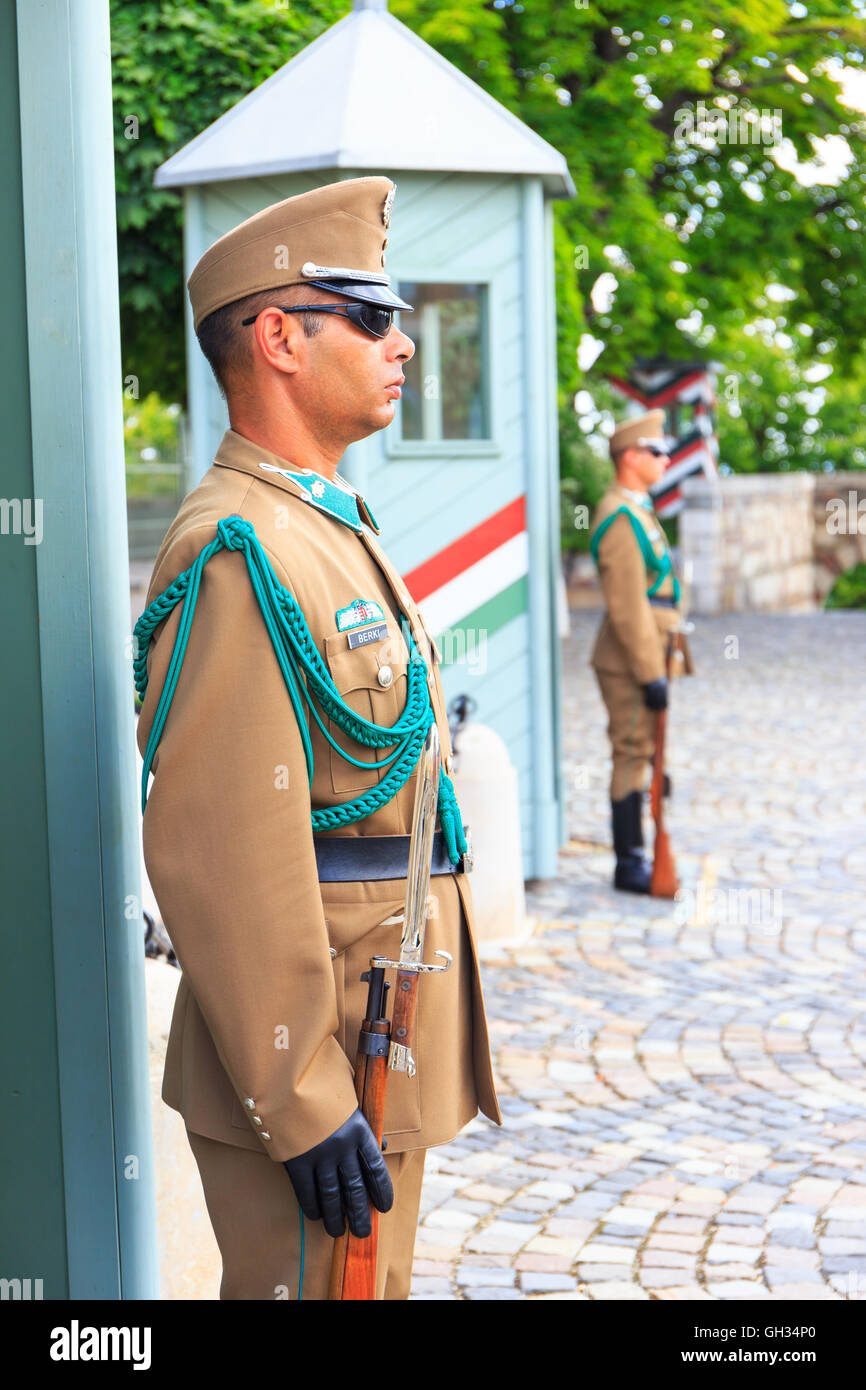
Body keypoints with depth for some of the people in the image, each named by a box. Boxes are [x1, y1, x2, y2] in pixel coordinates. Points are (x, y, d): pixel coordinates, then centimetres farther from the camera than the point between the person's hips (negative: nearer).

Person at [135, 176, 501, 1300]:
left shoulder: (332, 526, 14)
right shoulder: (239, 554, -20)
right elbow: (217, 854, -25)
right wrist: (306, 1103, -24)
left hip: (381, 1044, 10)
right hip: (317, 1061, -10)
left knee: (374, 1281, 20)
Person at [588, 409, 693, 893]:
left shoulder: (637, 511, 16)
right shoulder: (621, 518, -17)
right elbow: (626, 607, -22)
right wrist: (650, 674, -21)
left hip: (644, 657, 10)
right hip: (631, 663, -10)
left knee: (638, 756, 14)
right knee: (632, 757, -4)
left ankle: (635, 857, 21)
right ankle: (630, 866, 2)